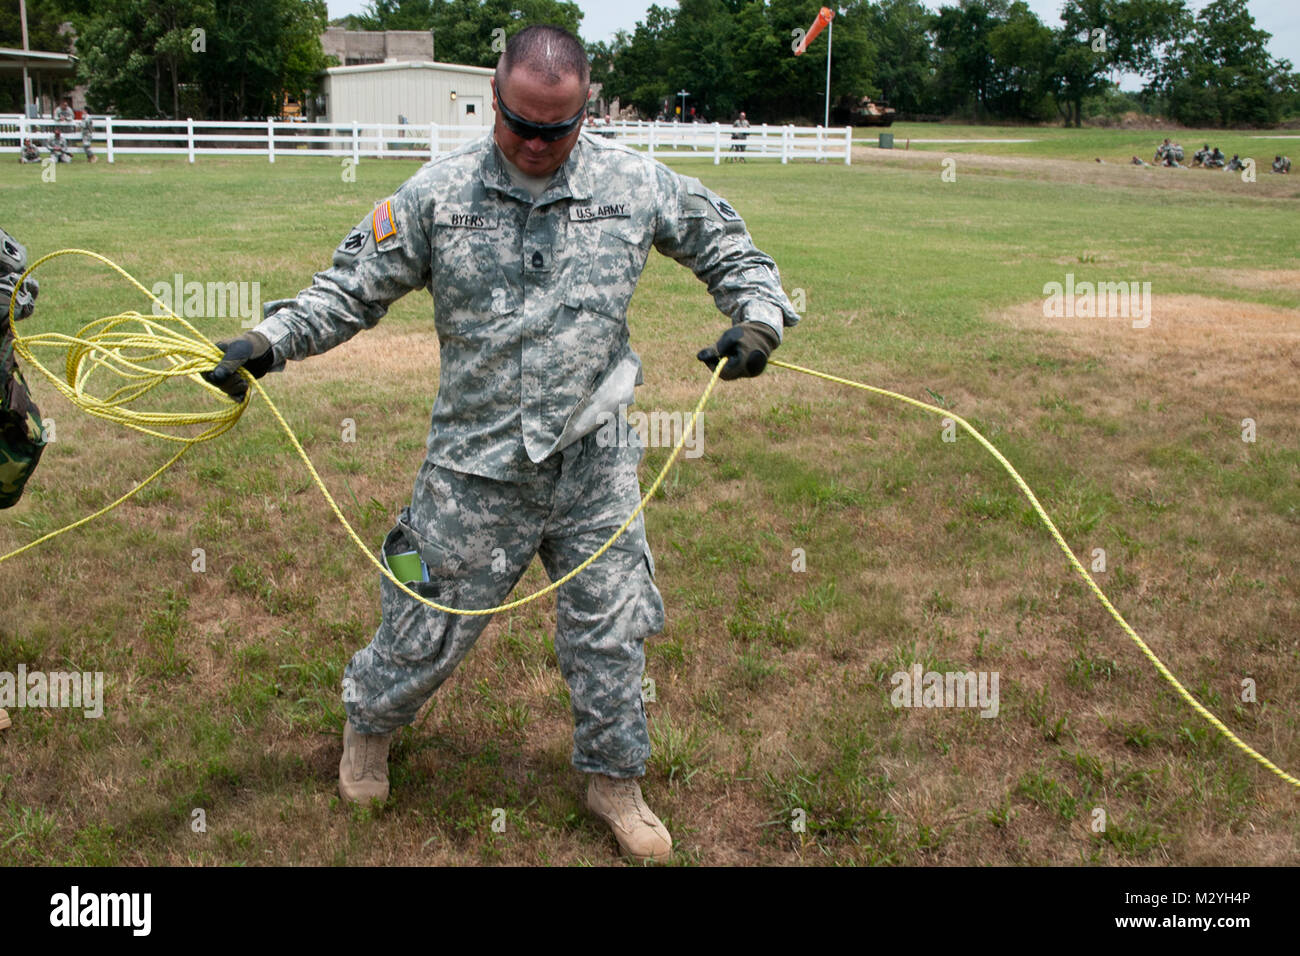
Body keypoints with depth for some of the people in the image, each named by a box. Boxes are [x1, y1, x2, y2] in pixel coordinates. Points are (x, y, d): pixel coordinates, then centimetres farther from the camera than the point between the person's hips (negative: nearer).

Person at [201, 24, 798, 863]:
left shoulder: (636, 184, -3)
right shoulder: (438, 193, -5)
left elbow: (728, 243, 10)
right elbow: (353, 286, 3)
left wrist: (758, 318, -6)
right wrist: (268, 342, -9)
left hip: (593, 462, 1)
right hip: (473, 468, -1)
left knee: (610, 632, 10)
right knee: (428, 626, 12)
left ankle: (615, 779, 34)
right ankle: (371, 724, 46)